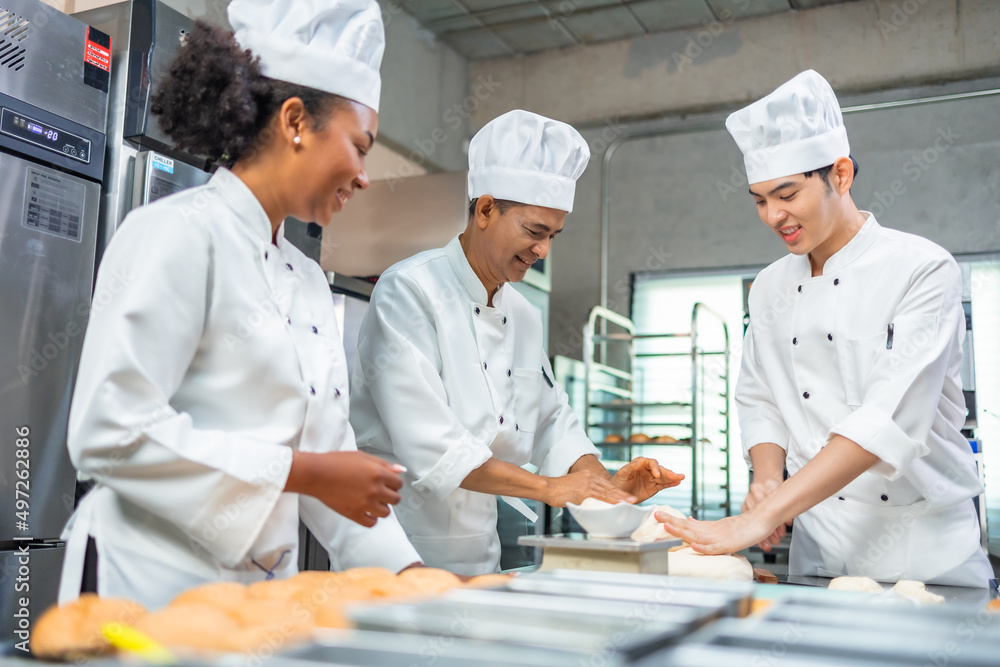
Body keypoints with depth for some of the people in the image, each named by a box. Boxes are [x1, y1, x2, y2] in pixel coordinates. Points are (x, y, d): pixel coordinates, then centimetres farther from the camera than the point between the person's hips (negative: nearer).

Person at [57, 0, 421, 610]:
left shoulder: (309, 281, 11)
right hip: (153, 590, -7)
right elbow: (111, 432, -21)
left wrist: (408, 572, 4)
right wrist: (305, 472, -19)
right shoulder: (181, 233, -13)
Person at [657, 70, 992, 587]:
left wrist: (761, 517, -29)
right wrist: (768, 478, -10)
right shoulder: (770, 288, 6)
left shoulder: (922, 269, -12)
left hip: (926, 549, -4)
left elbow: (892, 415, -24)